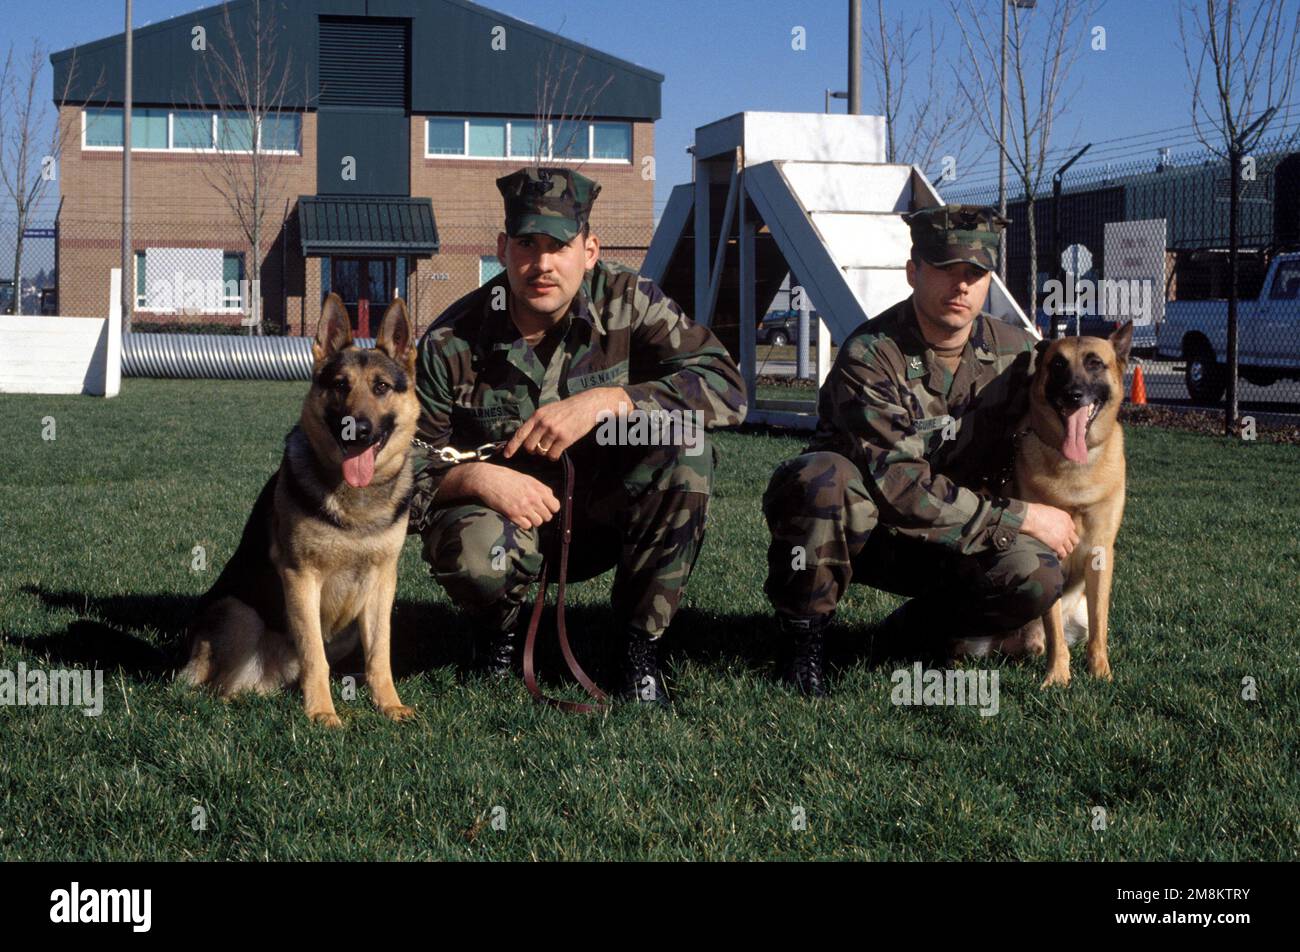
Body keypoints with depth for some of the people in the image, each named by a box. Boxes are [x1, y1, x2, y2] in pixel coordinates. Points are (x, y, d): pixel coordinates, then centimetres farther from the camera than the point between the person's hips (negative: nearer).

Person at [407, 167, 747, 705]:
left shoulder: (629, 303, -11)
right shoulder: (451, 344, -12)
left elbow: (726, 387, -22)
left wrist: (608, 401, -33)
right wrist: (473, 478, -31)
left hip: (606, 517, 2)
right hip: (506, 518, -1)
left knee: (684, 449, -27)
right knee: (473, 550, -37)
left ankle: (640, 645, -12)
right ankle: (497, 631, 3)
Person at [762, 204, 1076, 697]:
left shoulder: (1015, 352, -2)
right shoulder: (869, 356, -20)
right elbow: (899, 486, -26)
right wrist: (1021, 518, -23)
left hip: (950, 541, 4)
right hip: (849, 527, -4)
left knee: (1036, 576, -26)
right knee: (825, 476, -38)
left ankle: (912, 632, 4)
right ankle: (803, 637, -16)